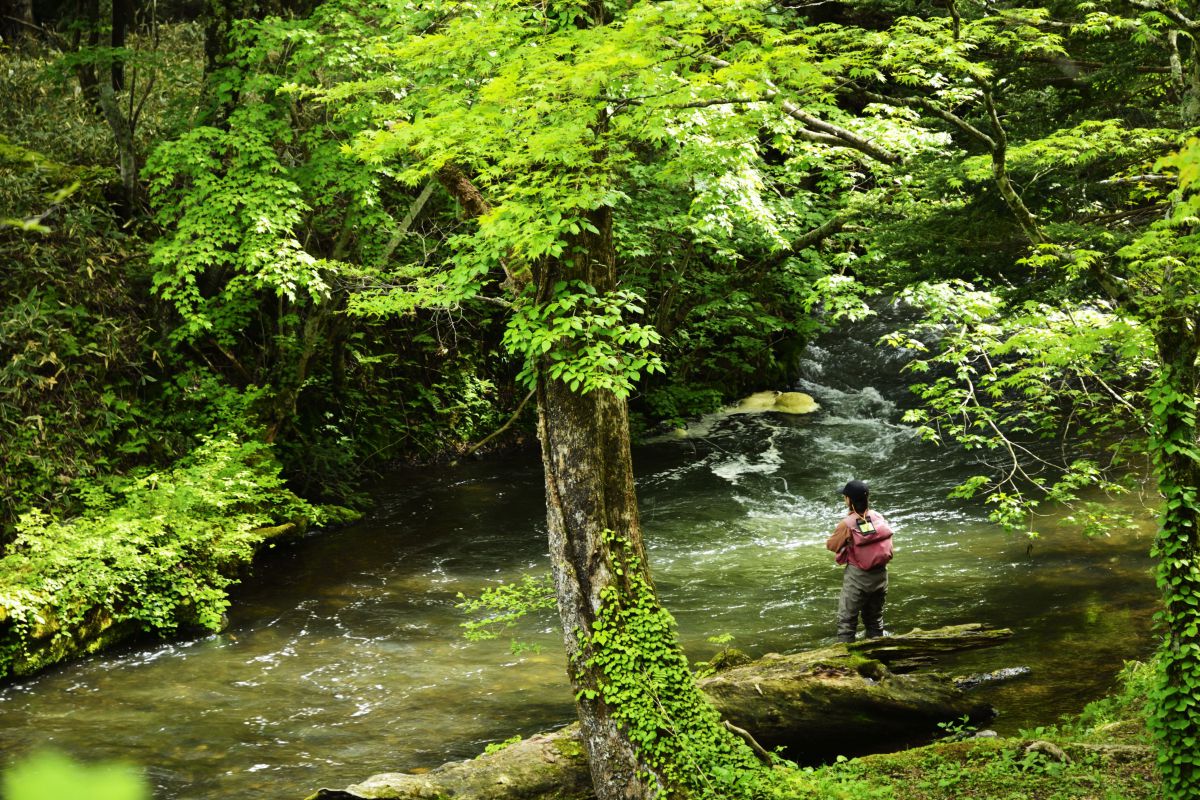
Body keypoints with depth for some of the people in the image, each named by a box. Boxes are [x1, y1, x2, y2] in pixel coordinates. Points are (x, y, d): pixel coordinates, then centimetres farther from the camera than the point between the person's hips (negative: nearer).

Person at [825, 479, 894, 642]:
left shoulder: (847, 524, -17)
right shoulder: (879, 517, -4)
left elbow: (831, 545, -4)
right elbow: (886, 541, 8)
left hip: (857, 577, -5)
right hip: (880, 575, 5)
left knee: (847, 620, 1)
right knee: (875, 618, 19)